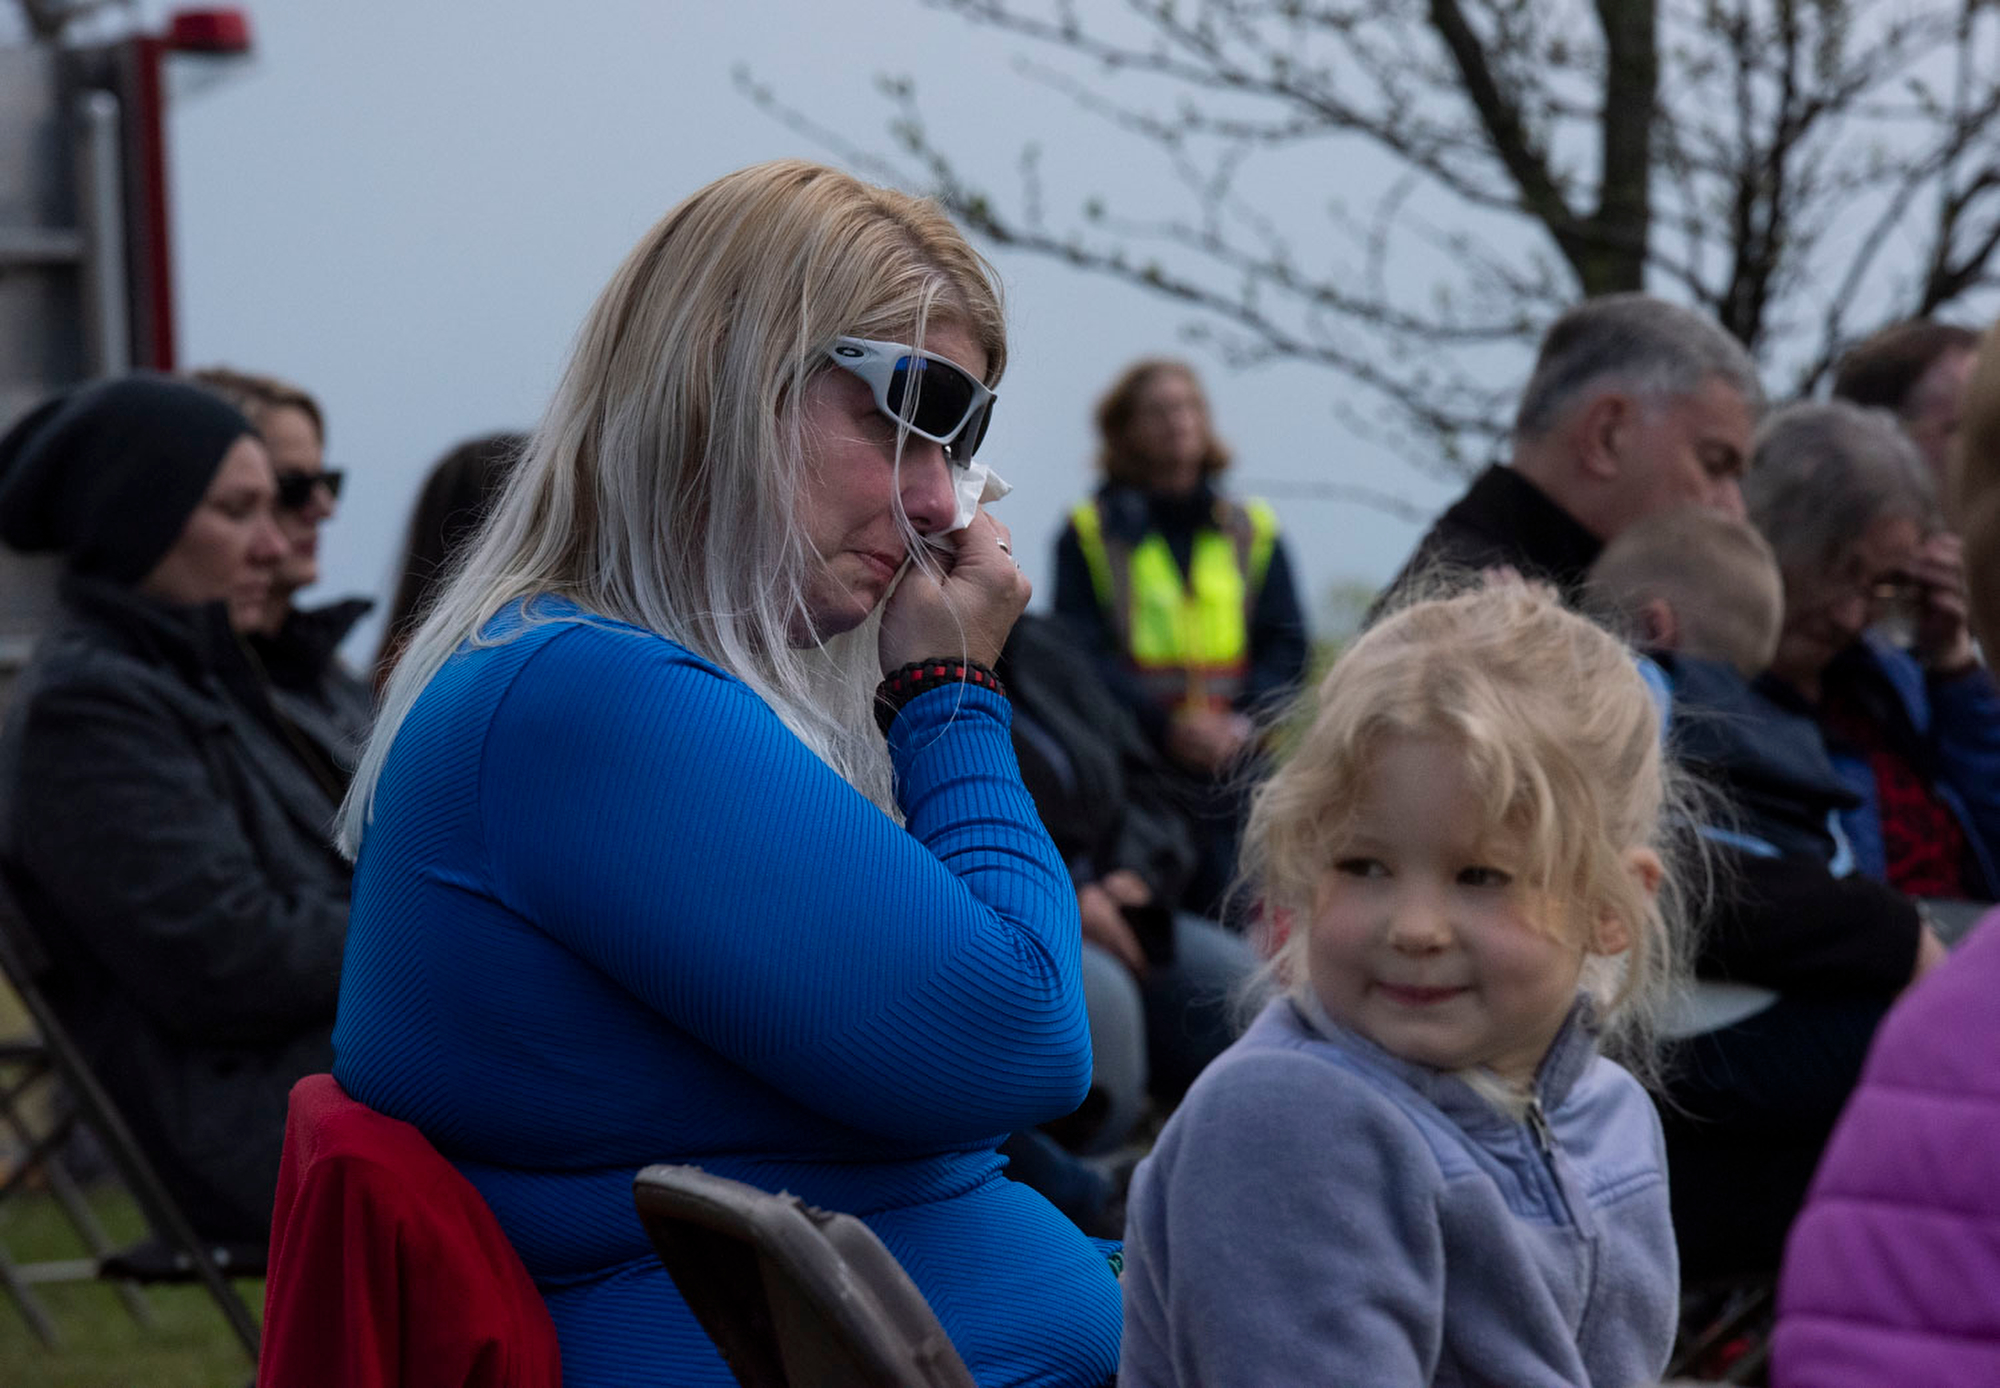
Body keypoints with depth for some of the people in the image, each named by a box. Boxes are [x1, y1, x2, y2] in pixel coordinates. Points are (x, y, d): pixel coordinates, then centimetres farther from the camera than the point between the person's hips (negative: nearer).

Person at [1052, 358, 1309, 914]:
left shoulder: (1254, 532, 15)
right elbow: (1082, 653, -2)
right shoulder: (1089, 534, 6)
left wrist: (1246, 721, -10)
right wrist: (1165, 724, -16)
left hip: (1232, 770, 2)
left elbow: (1287, 645, 10)